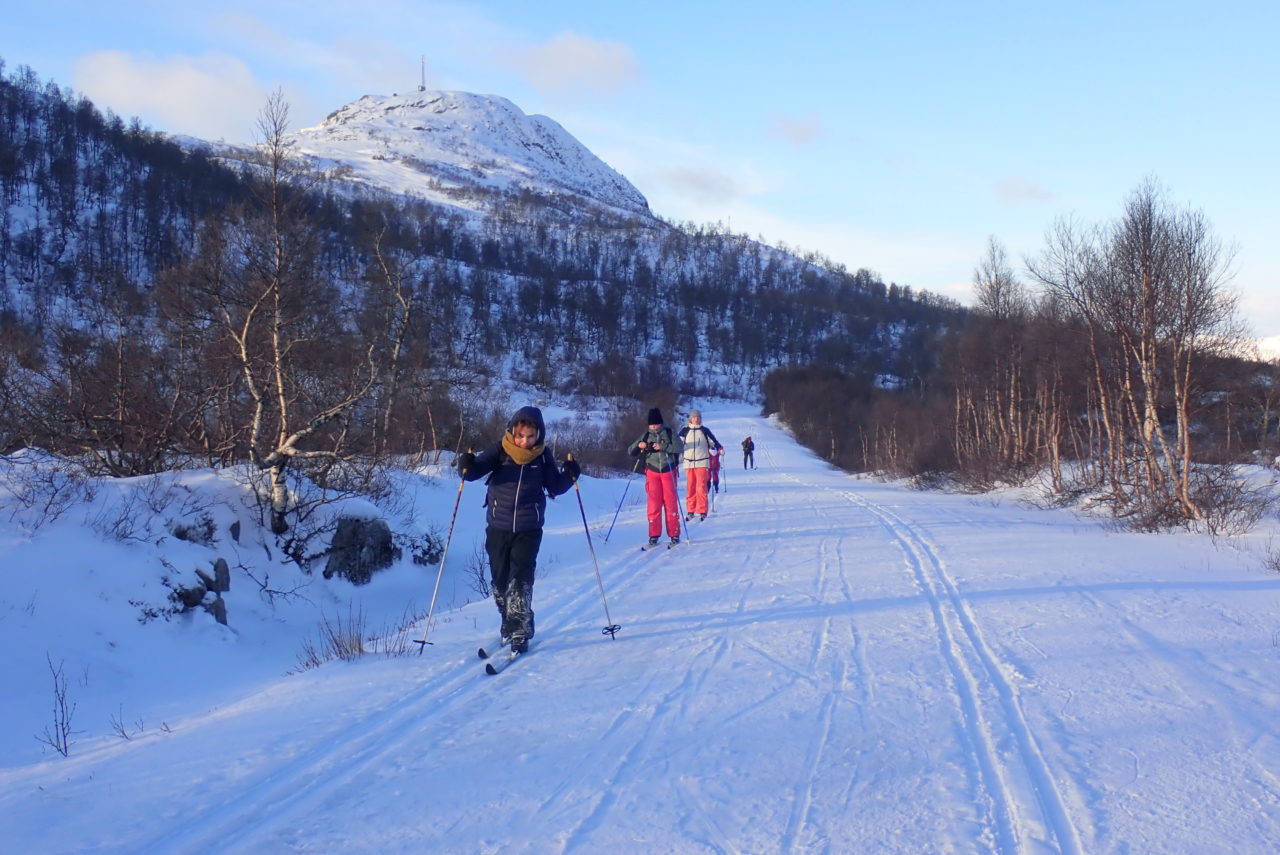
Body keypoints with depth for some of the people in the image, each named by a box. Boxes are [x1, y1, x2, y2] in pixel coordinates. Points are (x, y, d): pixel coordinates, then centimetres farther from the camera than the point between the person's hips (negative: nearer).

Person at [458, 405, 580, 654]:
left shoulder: (543, 455, 0)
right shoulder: (500, 450, -5)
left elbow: (555, 487, 8)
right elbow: (479, 468, -12)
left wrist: (569, 474, -10)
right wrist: (468, 467, -33)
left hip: (529, 528, -1)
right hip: (498, 525, 1)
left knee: (521, 577, -11)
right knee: (500, 577, 10)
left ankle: (520, 631, -10)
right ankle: (508, 621, 30)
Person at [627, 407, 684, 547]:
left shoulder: (669, 433, 1)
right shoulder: (646, 436, 8)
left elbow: (679, 446, -15)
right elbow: (631, 451, 9)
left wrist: (662, 446, -26)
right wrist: (638, 445, -13)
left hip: (668, 471, -2)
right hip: (652, 471, 2)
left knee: (670, 502, -2)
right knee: (654, 503, -3)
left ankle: (674, 534, 3)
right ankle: (654, 535, 0)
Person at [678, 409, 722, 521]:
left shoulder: (705, 430, 6)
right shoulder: (685, 431, 6)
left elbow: (713, 441, 9)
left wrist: (719, 448, -7)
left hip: (702, 463, -1)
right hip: (689, 463, 1)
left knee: (701, 487, -9)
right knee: (690, 488, 4)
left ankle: (702, 511, -5)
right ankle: (690, 510, 12)